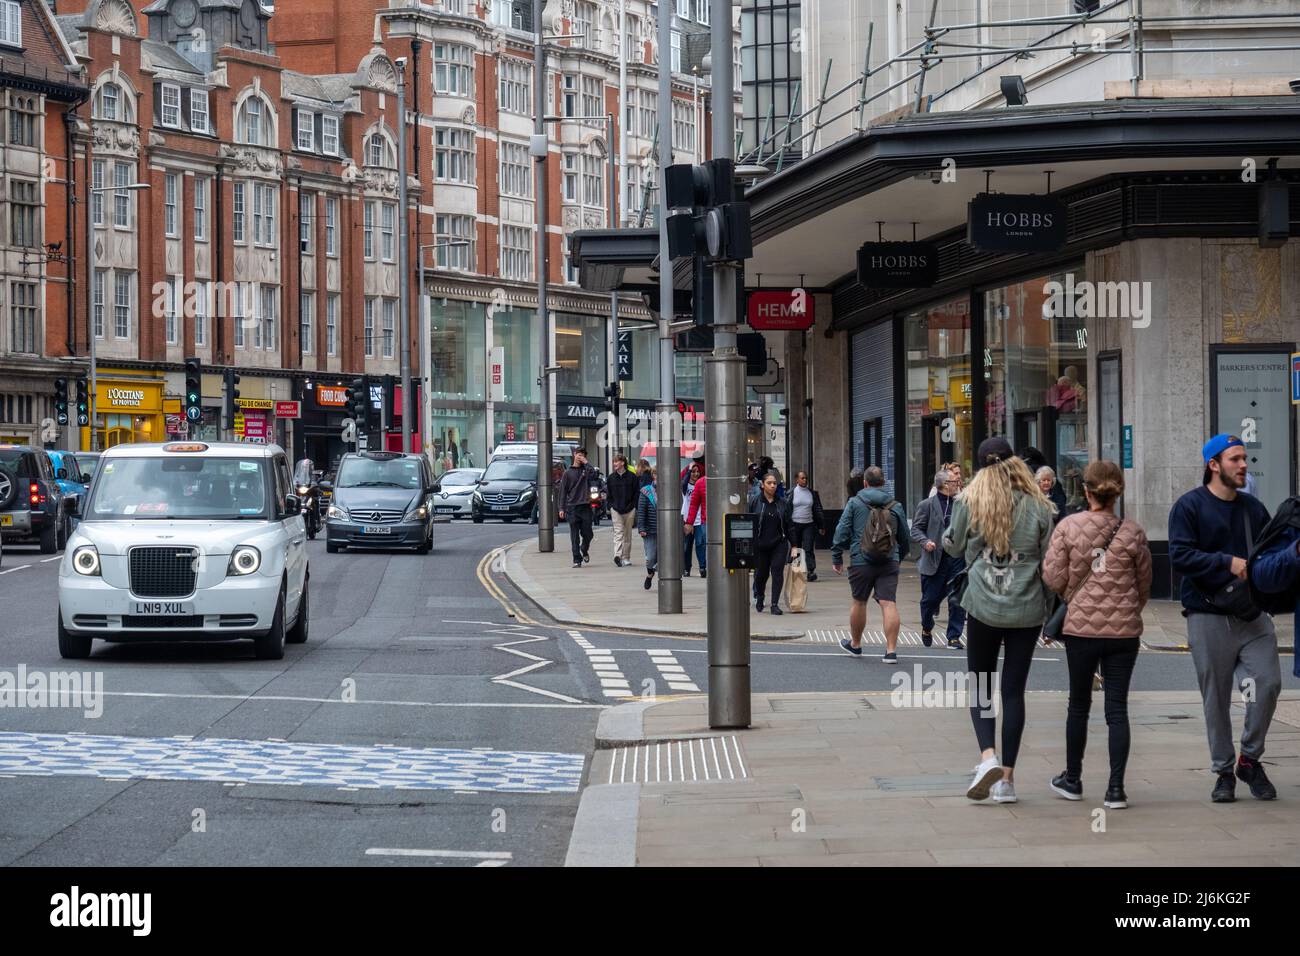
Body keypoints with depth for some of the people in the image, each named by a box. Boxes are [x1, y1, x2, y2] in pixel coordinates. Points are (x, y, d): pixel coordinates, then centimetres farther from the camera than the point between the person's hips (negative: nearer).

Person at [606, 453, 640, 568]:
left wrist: (633, 507, -5)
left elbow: (637, 493, 2)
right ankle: (617, 555, -25)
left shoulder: (632, 477, 0)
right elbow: (609, 494, 12)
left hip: (629, 510, 0)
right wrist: (610, 507, 4)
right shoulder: (611, 478, 7)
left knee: (628, 534, 7)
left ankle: (626, 557, 13)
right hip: (616, 510, 0)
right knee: (618, 532, -11)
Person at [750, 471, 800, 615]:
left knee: (777, 571, -10)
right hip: (760, 545, -1)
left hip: (779, 545, 1)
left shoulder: (783, 504, 6)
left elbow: (790, 526, 7)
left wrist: (794, 546, 2)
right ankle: (758, 597, 39)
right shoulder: (755, 503, 0)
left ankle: (775, 604, -7)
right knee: (761, 573, 10)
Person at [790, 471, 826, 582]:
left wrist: (821, 526, 8)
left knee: (809, 549, -10)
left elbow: (818, 510, 12)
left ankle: (811, 571, -17)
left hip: (809, 524, 0)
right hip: (795, 525, 0)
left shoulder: (812, 493, 8)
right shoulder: (792, 493, 2)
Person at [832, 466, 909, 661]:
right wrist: (900, 556, 32)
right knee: (889, 604, -4)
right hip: (889, 563, 1)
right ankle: (891, 650, -10)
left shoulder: (854, 503, 0)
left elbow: (842, 532, -2)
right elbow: (905, 537, 16)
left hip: (861, 562, -1)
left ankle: (855, 644, 32)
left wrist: (836, 558, 6)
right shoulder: (895, 506, 7)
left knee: (859, 602, 15)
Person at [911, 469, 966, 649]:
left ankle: (954, 637, 8)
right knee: (930, 599, 7)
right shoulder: (927, 505, -1)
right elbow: (916, 529, -2)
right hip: (935, 560, -3)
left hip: (957, 559, 3)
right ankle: (927, 628, 34)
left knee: (957, 600, -2)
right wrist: (925, 542, -21)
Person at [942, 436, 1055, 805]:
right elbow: (1049, 559, 1)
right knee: (1014, 689, 7)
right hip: (1027, 610, 1)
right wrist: (1055, 611, 10)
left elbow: (953, 547, 8)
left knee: (980, 686, 11)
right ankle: (1007, 778, 6)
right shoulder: (1038, 506, -1)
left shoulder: (969, 501, -4)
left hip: (983, 608, -1)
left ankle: (988, 757, -12)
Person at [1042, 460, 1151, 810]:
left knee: (1079, 705, 15)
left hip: (1081, 627, 0)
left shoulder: (1068, 527, -7)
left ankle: (1072, 779, 27)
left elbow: (1054, 578, -6)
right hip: (1124, 630, 0)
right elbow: (1144, 587, 6)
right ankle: (1116, 789, 1)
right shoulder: (1133, 533, -4)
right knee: (1117, 708, 4)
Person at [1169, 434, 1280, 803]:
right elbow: (1179, 555, -13)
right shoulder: (1189, 506, -3)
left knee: (1268, 682, -10)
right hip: (1208, 617, -4)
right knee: (1216, 699, 3)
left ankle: (1250, 758, 9)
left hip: (1253, 616, 4)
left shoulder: (1253, 508, 13)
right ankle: (1223, 771, 15)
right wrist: (1228, 562, -20)